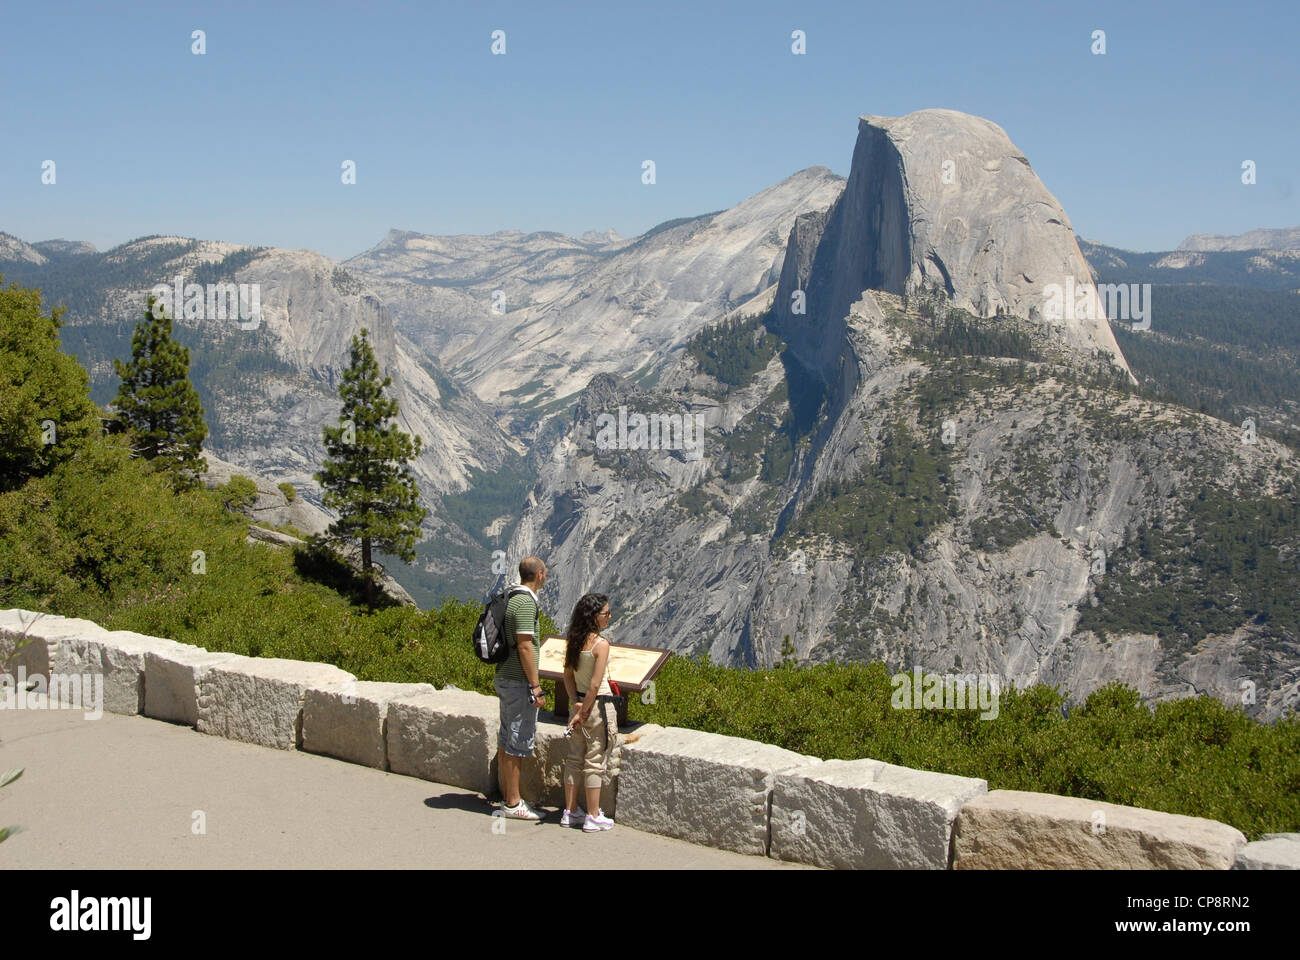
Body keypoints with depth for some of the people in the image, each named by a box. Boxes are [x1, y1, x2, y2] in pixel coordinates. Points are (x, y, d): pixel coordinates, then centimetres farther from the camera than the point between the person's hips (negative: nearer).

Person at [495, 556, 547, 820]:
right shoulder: (526, 603, -18)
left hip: (505, 679, 10)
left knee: (506, 739, 13)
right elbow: (525, 647, -22)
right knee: (519, 742, -4)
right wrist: (536, 687, -19)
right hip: (519, 682, -10)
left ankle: (508, 797, 21)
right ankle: (513, 804, 1)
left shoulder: (513, 598, 12)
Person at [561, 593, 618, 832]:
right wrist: (583, 713, -12)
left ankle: (570, 812, 22)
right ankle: (593, 817, 8)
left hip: (579, 702, 7)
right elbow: (595, 684, -19)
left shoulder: (572, 641, 2)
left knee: (574, 758, 14)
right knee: (595, 762, 1)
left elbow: (568, 675, 6)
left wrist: (575, 702, -1)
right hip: (598, 705, -7)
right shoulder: (601, 644, -19)